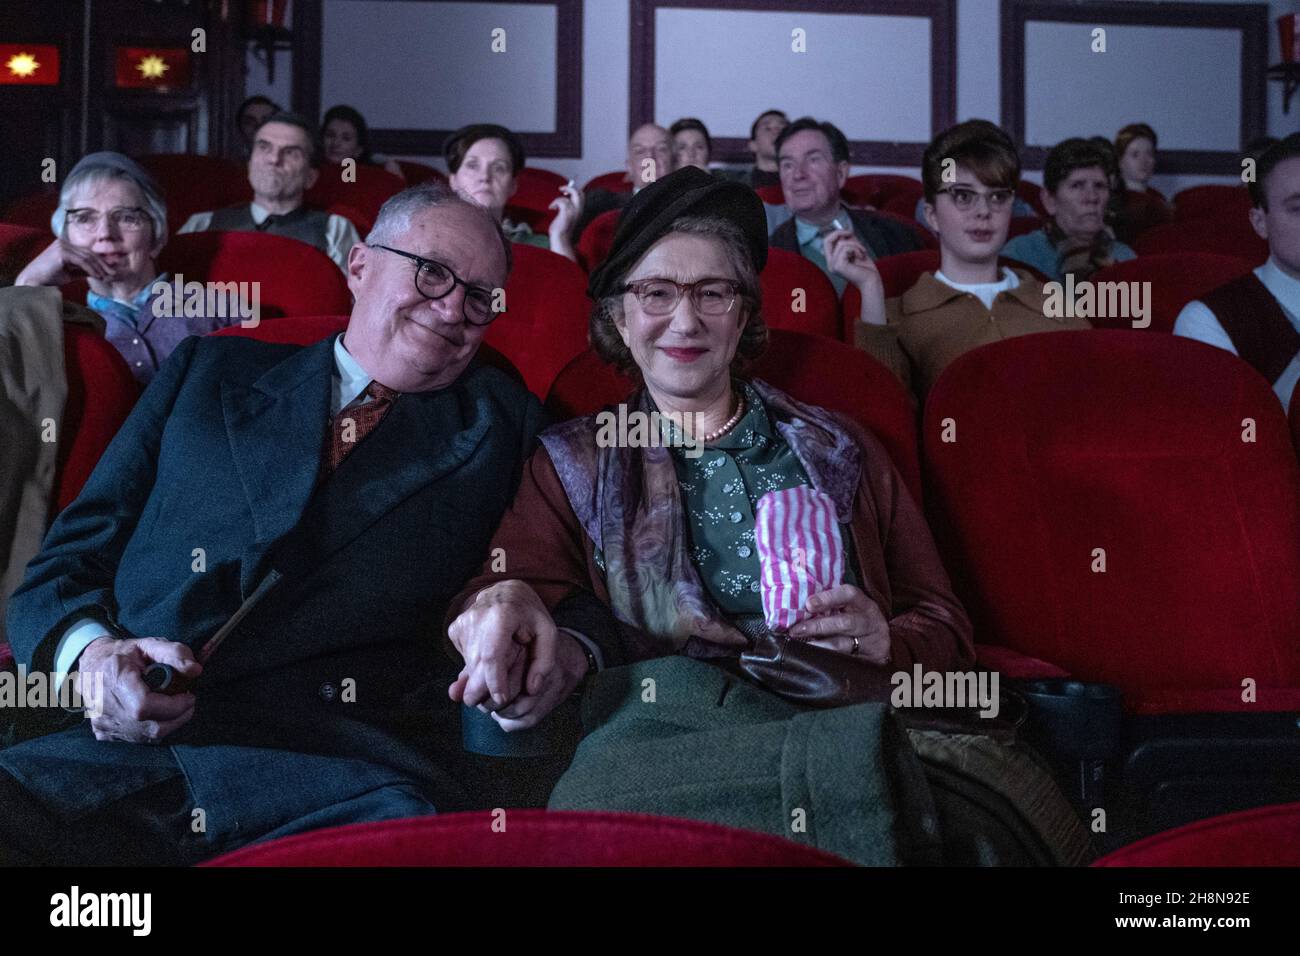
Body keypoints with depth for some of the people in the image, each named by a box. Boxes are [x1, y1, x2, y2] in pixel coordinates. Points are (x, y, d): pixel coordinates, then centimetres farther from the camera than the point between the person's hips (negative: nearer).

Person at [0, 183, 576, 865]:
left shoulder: (500, 422, 19)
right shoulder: (209, 370, 22)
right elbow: (70, 555, 18)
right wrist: (91, 651, -4)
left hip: (359, 771, -1)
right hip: (128, 747, 2)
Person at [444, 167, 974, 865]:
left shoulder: (839, 452, 23)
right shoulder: (571, 465, 22)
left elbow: (945, 628, 20)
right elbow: (521, 578, 4)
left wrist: (884, 642, -5)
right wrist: (506, 606, -22)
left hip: (842, 718, 0)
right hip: (659, 721, 1)